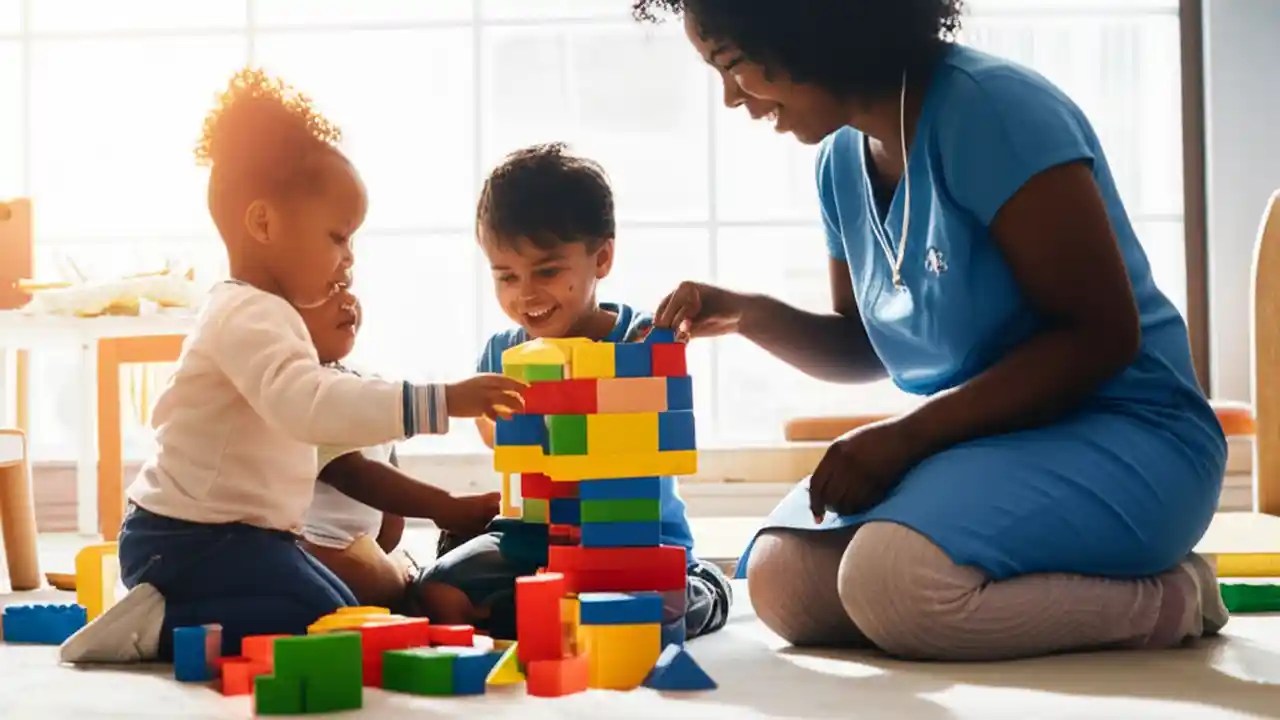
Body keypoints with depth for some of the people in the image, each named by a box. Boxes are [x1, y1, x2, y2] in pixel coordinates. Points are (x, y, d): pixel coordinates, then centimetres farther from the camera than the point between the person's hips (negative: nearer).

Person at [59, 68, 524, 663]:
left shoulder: (253, 313, 15)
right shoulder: (250, 317, -20)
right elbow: (311, 406, -38)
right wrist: (440, 403, -41)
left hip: (225, 531, 11)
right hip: (192, 540, -11)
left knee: (346, 612, 18)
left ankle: (164, 613, 12)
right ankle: (162, 626, -11)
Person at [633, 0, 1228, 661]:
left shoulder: (990, 108, -18)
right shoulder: (843, 160, 6)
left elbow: (1102, 334, -21)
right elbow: (865, 348, 21)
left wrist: (906, 435, -22)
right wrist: (751, 315, 1)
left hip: (1122, 436, -8)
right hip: (985, 441, 8)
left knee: (888, 580, -31)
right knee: (780, 582, -10)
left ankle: (1165, 598, -9)